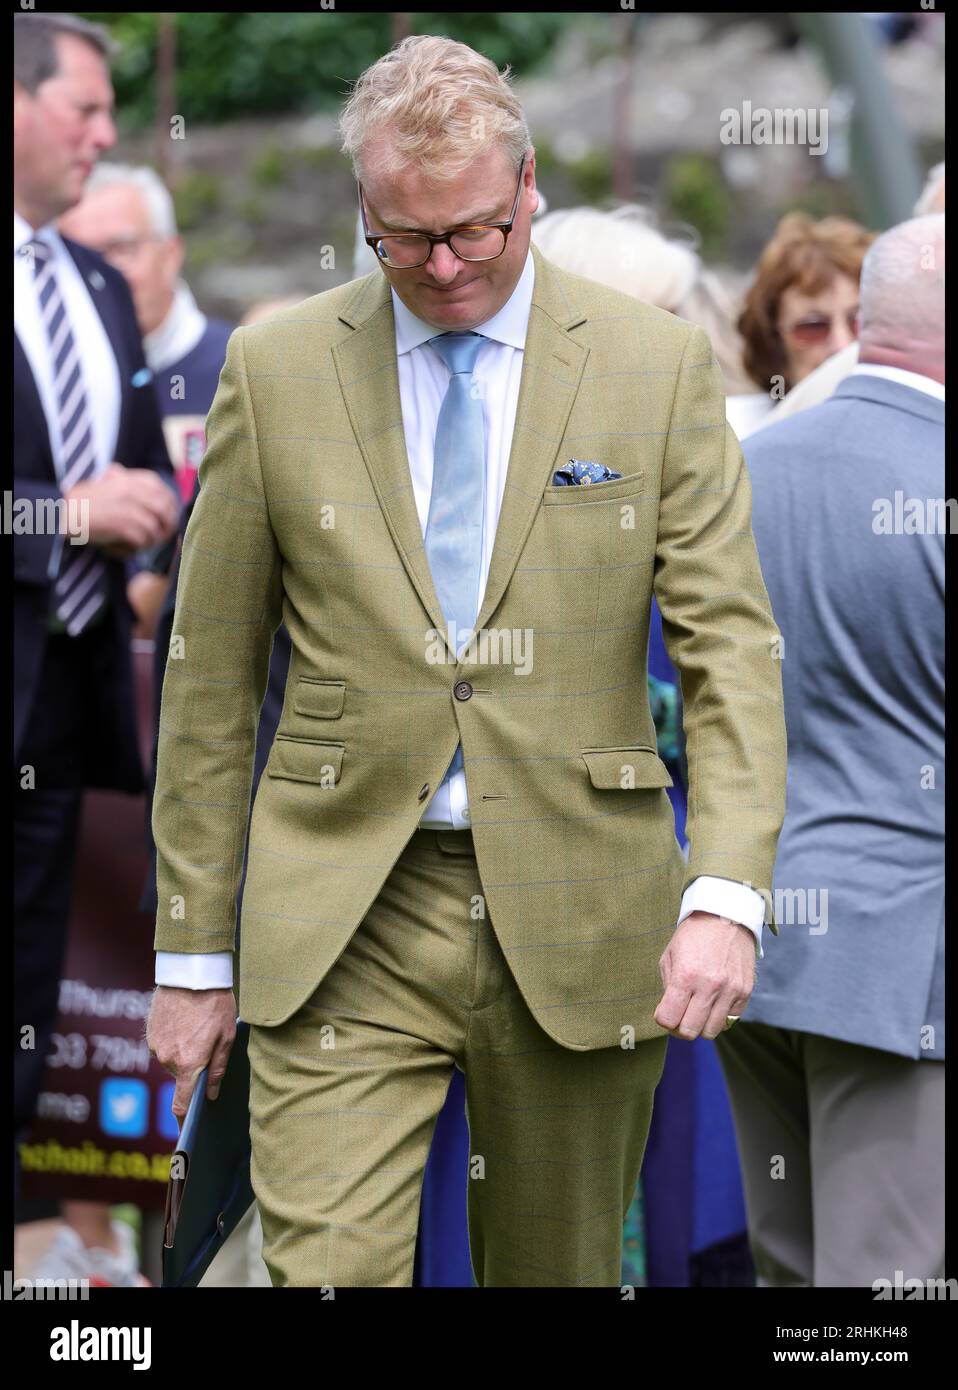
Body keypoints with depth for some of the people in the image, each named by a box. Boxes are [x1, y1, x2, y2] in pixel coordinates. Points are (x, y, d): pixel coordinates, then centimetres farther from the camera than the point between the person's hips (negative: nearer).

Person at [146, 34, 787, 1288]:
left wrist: (727, 895, -17)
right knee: (324, 1273, -13)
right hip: (343, 918, 0)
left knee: (558, 1272, 11)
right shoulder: (275, 369, 3)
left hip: (577, 918, 1)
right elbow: (211, 677, 7)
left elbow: (730, 644, -2)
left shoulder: (657, 363, 2)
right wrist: (194, 953, 5)